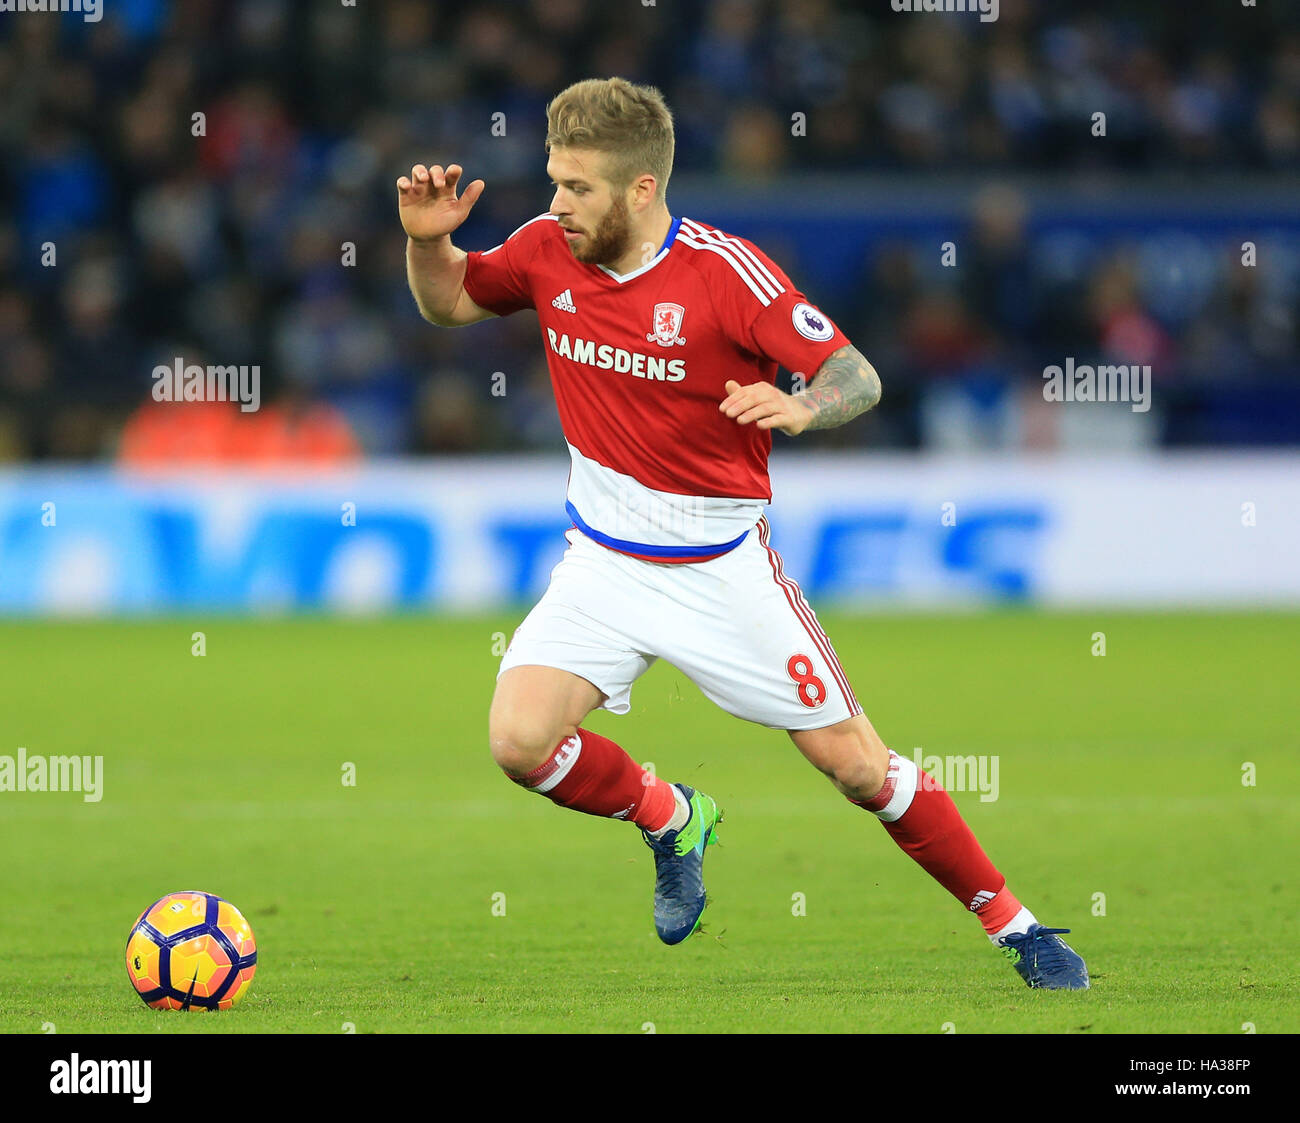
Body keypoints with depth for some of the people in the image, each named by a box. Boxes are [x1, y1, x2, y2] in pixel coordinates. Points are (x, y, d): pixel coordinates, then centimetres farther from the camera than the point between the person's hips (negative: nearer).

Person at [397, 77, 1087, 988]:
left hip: (720, 566, -4)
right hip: (604, 562, 4)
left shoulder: (726, 271, -19)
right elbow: (448, 302, 13)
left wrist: (800, 407, -39)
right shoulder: (547, 250, -5)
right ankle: (669, 819, 12)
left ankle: (1016, 928, 15)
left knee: (854, 763, -2)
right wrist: (427, 237, -8)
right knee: (520, 742, -18)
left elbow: (857, 376, -17)